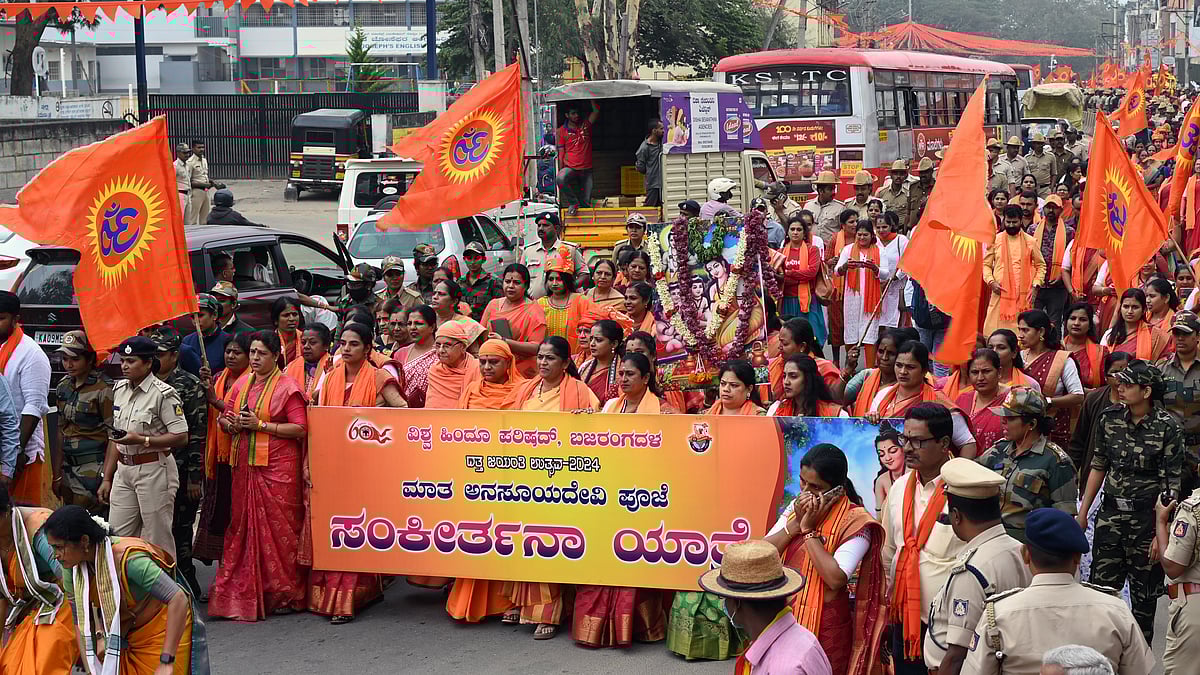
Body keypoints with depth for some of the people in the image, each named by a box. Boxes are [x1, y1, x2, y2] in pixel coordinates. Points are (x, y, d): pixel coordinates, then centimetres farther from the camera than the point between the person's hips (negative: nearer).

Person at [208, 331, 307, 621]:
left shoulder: (287, 387, -4)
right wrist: (231, 424, -4)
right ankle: (242, 594, 10)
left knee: (278, 528, -4)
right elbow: (224, 419, 20)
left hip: (277, 467, -6)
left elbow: (300, 429, -11)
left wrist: (261, 425, -16)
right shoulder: (240, 385, 15)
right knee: (242, 527, 5)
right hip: (245, 465, 6)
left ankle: (283, 595, 5)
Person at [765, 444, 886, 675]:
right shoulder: (796, 507, 6)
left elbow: (836, 578, -23)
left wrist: (809, 530, -18)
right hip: (783, 615, 6)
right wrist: (796, 523, -12)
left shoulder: (855, 521, -14)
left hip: (824, 624, -6)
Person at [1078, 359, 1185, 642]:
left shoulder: (1167, 427, -12)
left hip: (1147, 516, -4)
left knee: (1144, 592, 8)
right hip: (1111, 513, 4)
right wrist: (1083, 511, 12)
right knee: (1101, 584, 4)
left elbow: (1172, 484, -12)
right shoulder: (1110, 418, 2)